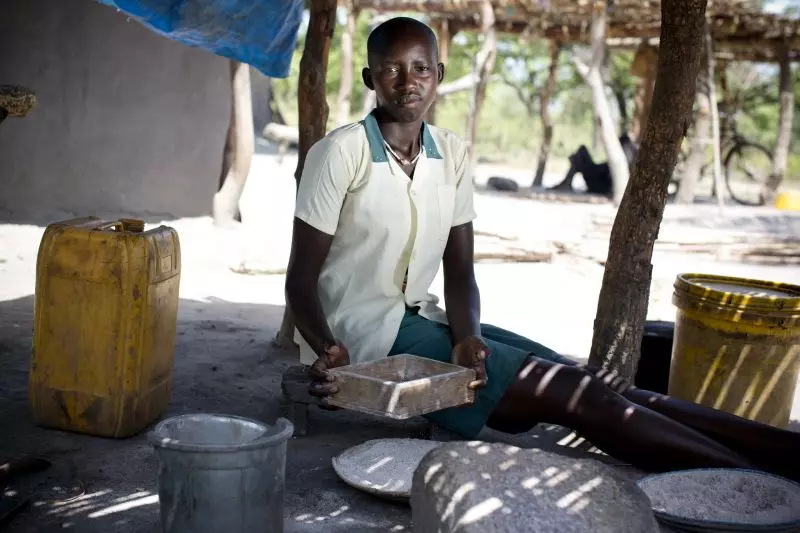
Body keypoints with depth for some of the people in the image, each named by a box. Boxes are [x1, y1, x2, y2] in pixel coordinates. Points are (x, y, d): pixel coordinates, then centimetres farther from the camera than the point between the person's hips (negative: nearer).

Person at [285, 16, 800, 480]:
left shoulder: (452, 153, 5)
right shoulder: (340, 153, -11)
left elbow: (460, 274, 2)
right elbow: (301, 276, -10)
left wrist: (466, 337, -18)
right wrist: (326, 348, -28)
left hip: (420, 322, 6)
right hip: (361, 333, -6)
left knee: (599, 386, -12)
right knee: (573, 394, -21)